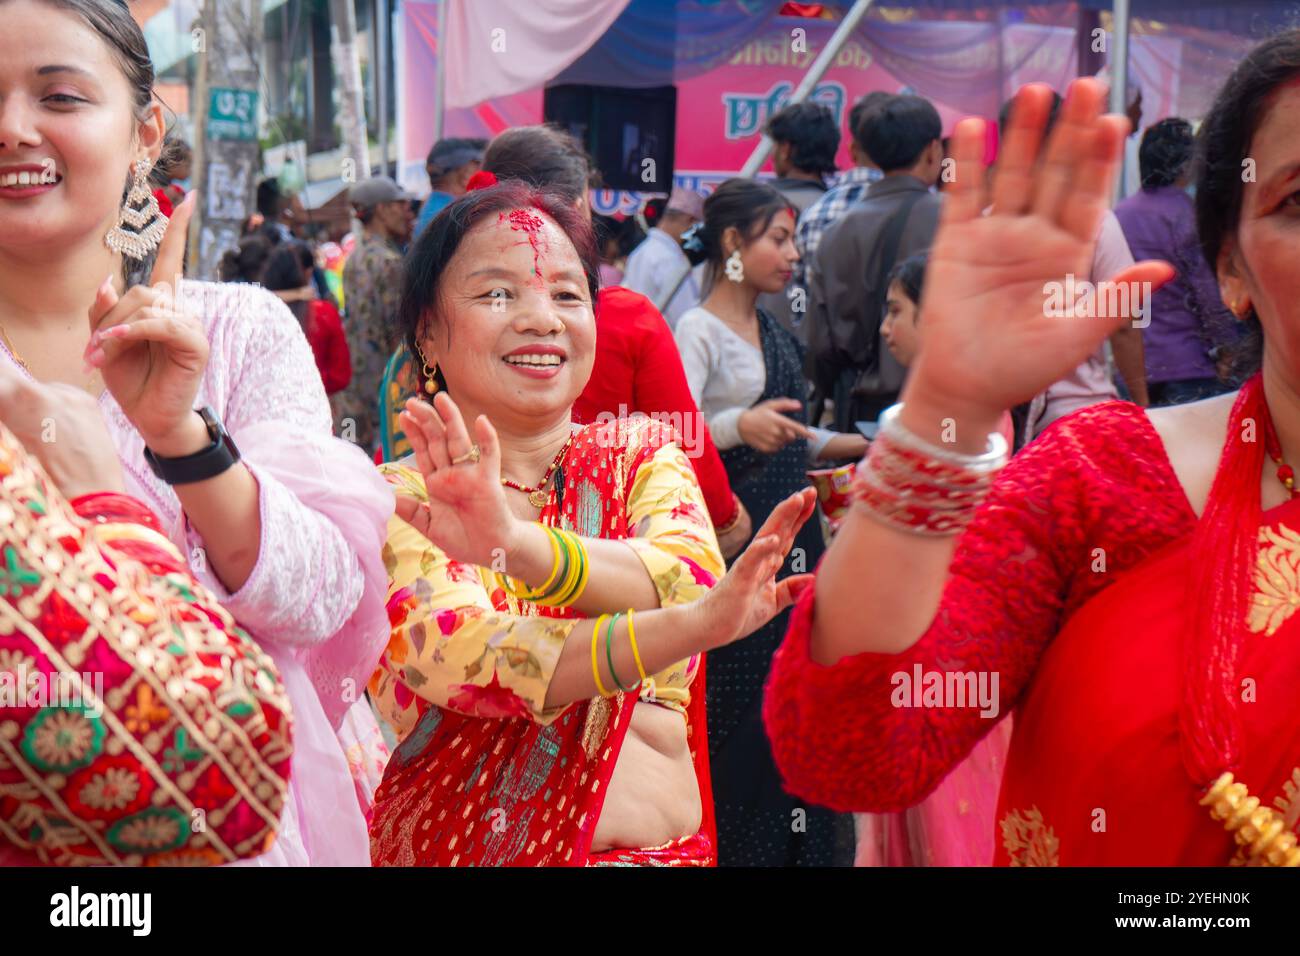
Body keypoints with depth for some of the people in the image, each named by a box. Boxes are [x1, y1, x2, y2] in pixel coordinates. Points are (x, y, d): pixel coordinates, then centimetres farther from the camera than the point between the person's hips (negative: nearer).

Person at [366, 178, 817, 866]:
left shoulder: (642, 457, 8)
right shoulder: (394, 503, 1)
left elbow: (691, 582, -10)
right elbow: (460, 660, -15)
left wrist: (521, 544, -27)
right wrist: (696, 623, -24)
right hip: (461, 844, -1)